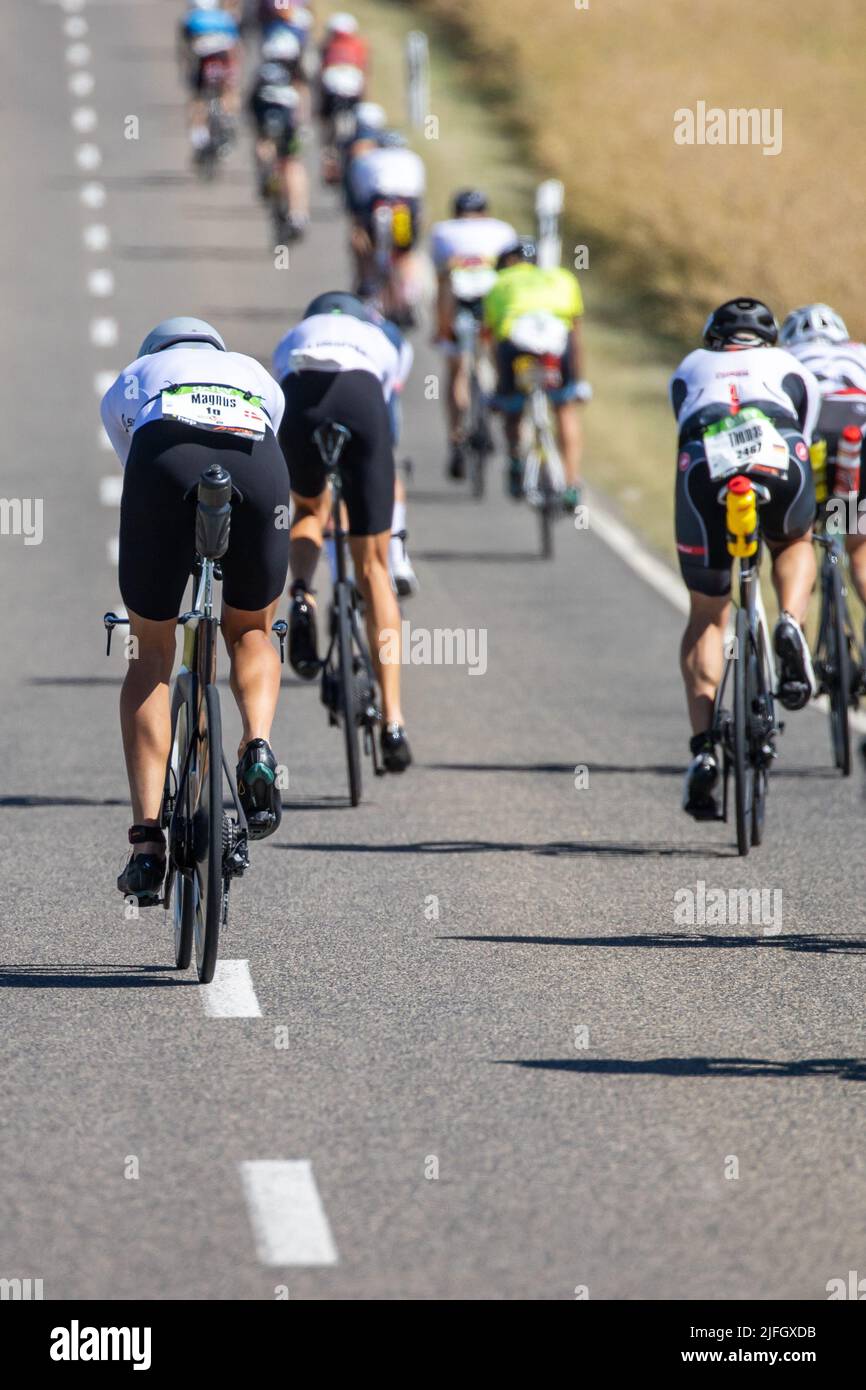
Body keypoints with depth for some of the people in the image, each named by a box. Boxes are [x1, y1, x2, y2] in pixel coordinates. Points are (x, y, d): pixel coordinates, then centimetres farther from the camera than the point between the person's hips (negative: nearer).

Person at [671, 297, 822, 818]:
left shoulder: (690, 369, 39)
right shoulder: (792, 368, 37)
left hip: (702, 460, 0)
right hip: (779, 453, 0)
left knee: (707, 617, 14)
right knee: (794, 543, 34)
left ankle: (703, 746, -2)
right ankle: (792, 626, 2)